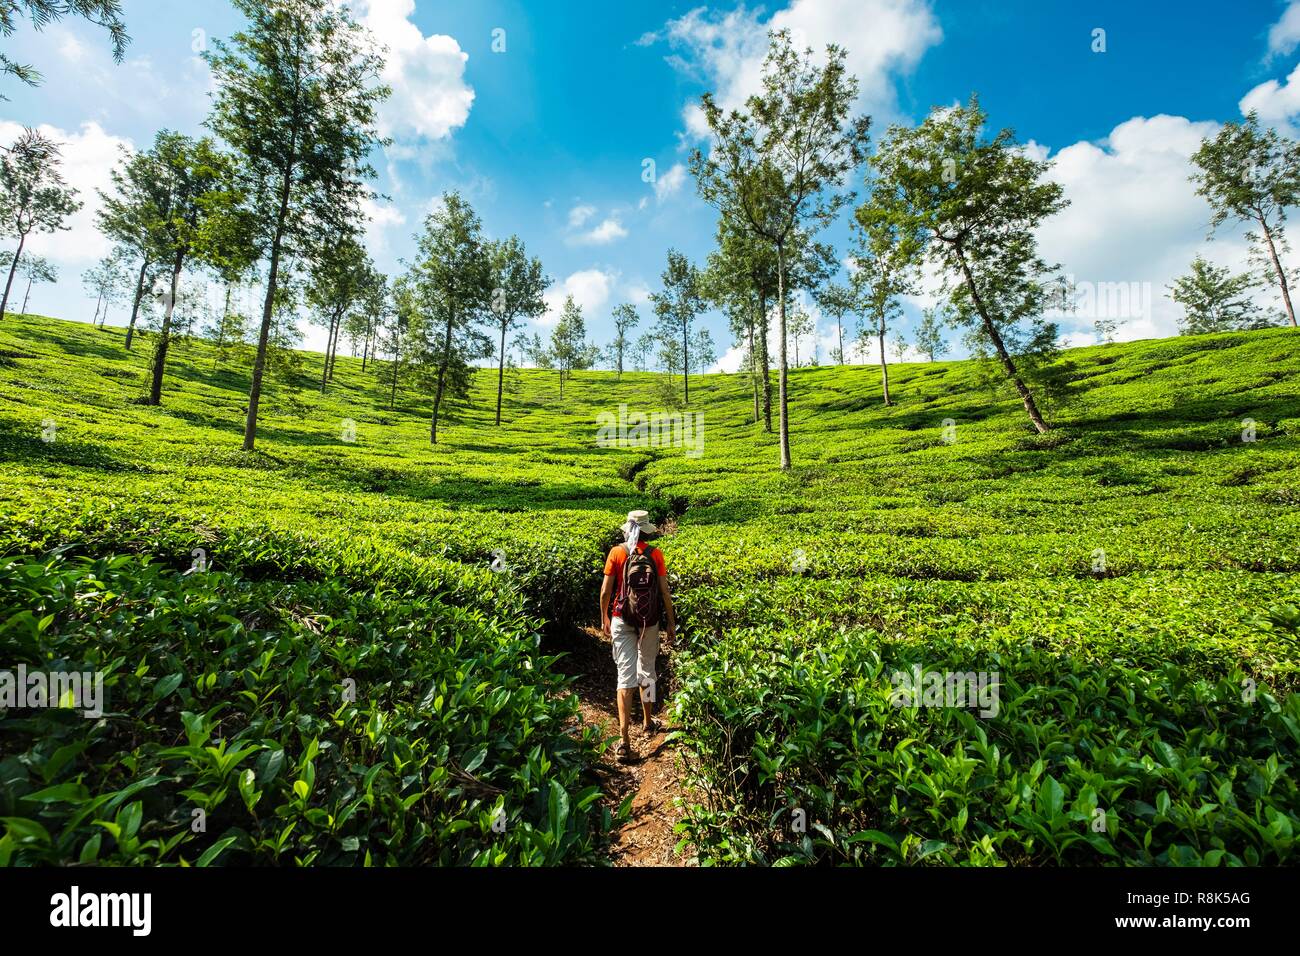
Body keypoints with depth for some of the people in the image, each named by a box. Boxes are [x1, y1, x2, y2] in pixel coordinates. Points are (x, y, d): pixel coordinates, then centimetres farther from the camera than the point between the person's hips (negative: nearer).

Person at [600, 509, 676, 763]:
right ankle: (648, 722, 38)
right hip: (649, 622, 1)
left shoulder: (616, 552, -8)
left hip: (621, 621, -1)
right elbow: (665, 591, -6)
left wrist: (604, 619, 10)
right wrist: (672, 623, 5)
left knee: (626, 675, 1)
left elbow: (606, 591, -5)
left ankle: (625, 741, -3)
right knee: (647, 671, 20)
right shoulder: (656, 554, -8)